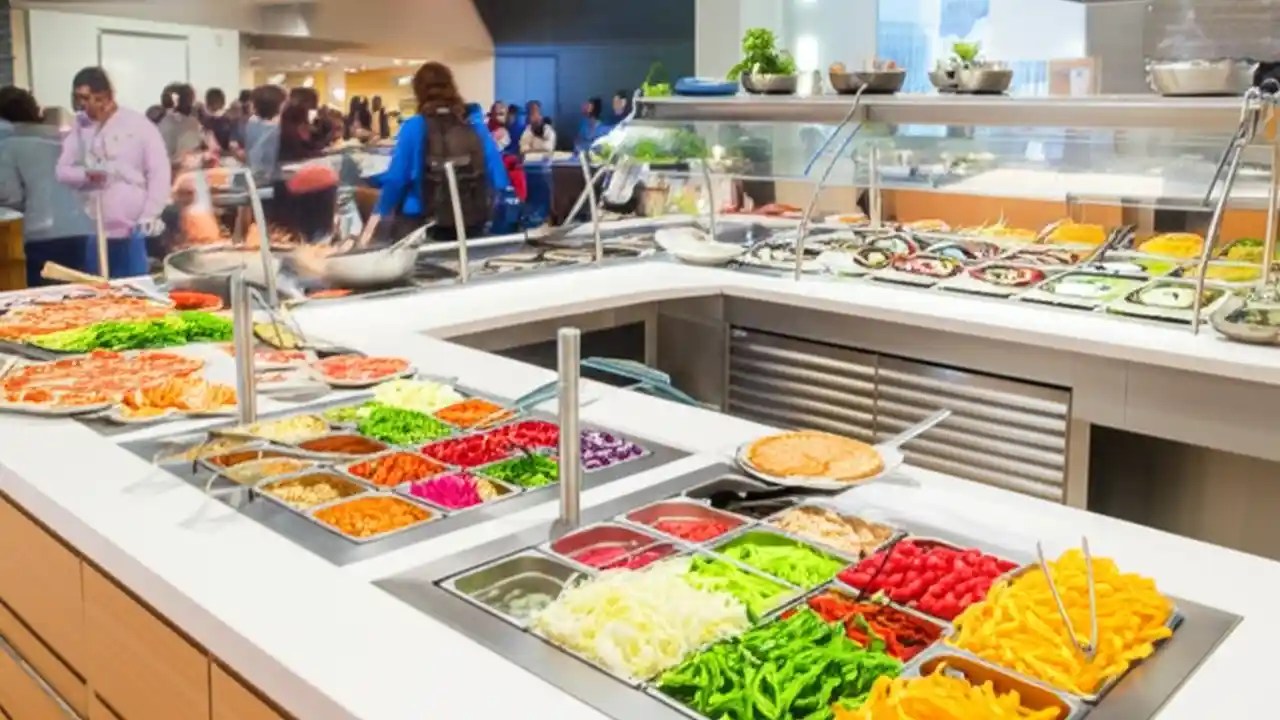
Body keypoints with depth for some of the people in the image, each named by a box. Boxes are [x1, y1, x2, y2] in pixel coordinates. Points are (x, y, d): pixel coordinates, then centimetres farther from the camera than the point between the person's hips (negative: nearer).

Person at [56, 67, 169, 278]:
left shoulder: (138, 124, -2)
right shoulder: (78, 127, 9)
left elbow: (160, 171, -4)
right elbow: (62, 170, 6)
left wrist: (151, 214, -13)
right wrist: (87, 174, -16)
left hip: (130, 231, -3)